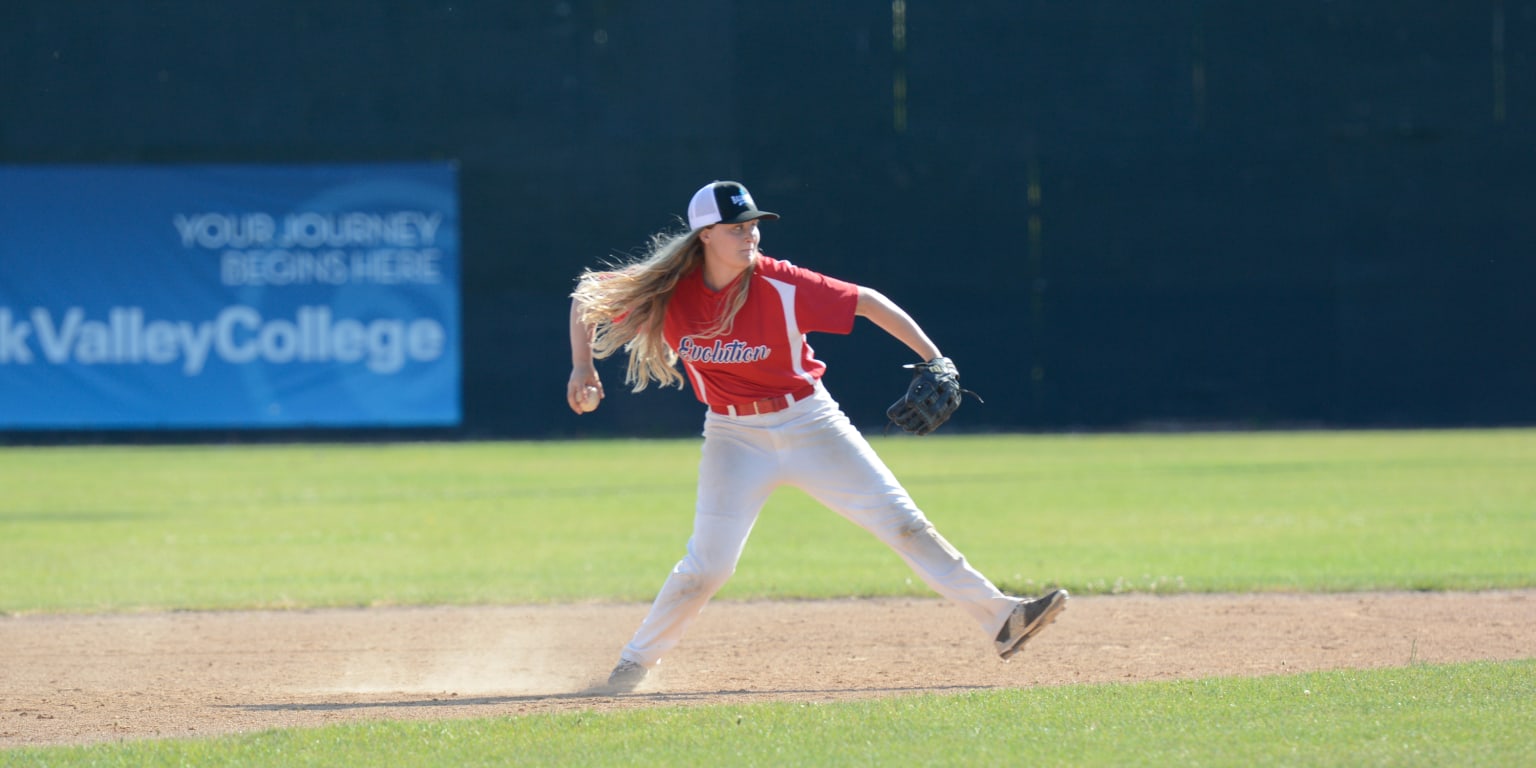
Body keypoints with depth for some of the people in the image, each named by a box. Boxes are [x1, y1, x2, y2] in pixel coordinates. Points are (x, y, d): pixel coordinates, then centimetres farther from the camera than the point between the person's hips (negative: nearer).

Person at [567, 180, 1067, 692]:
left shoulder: (780, 285, -16)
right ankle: (635, 663, 10)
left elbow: (867, 302, -12)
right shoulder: (668, 289, -12)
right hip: (735, 437, 0)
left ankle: (1000, 619, -5)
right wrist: (582, 365, -12)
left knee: (903, 523, -5)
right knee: (708, 565, -9)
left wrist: (933, 359, -17)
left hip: (810, 423, 0)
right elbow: (586, 299, 1)